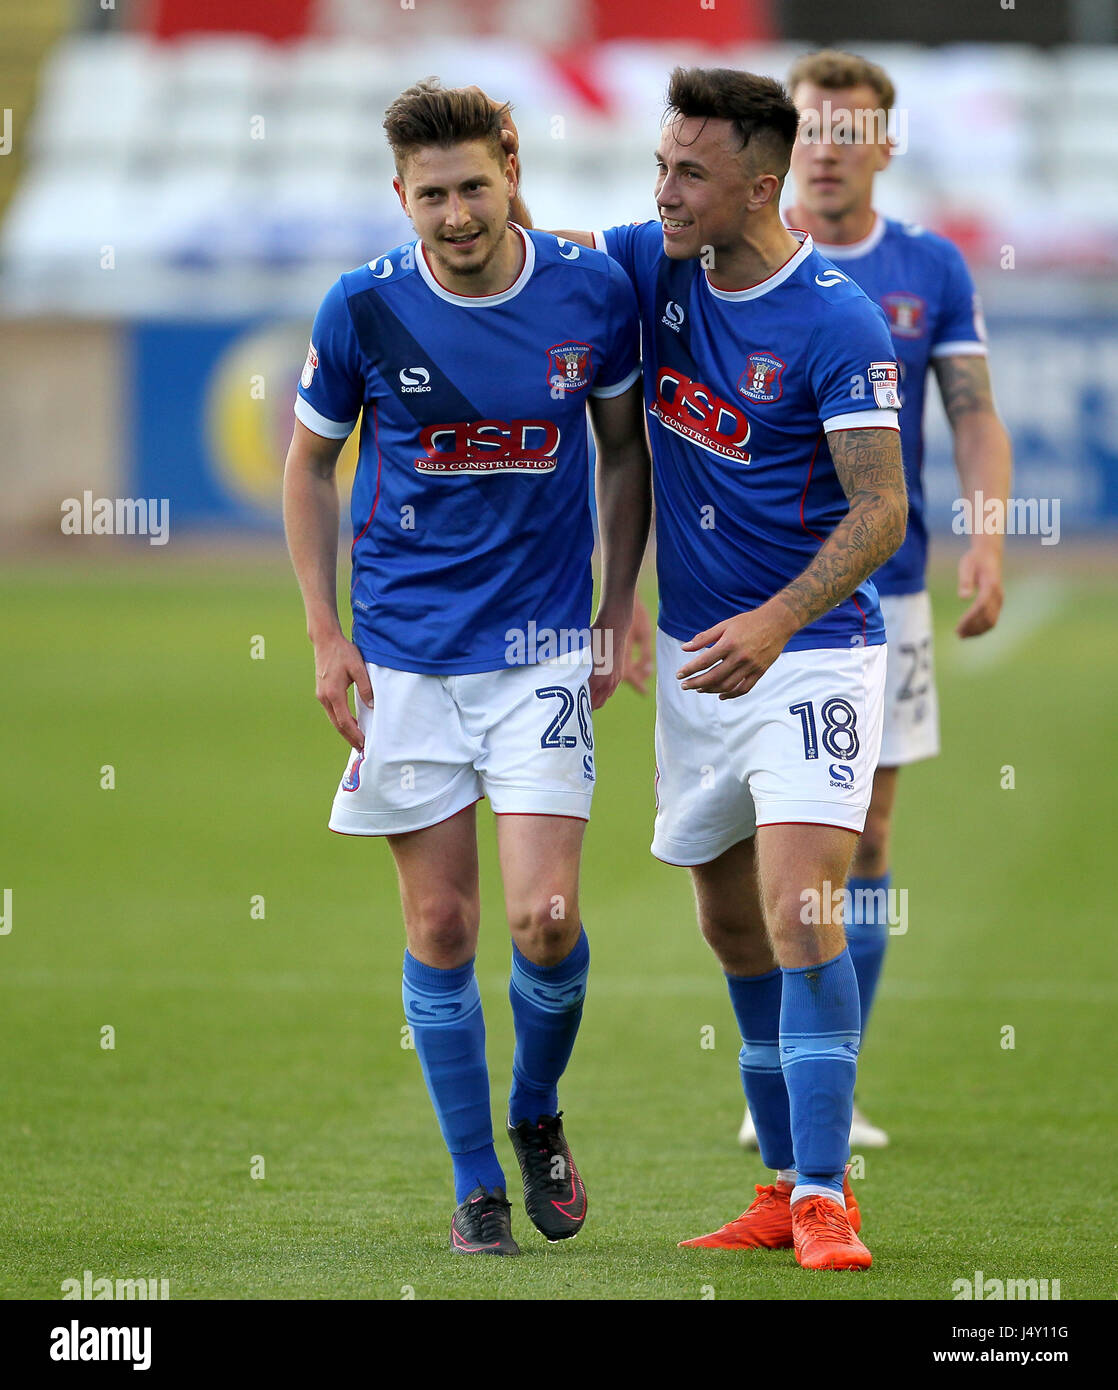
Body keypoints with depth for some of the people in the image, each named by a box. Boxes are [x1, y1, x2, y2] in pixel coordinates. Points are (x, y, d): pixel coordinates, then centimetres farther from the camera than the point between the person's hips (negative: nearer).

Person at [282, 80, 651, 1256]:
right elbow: (309, 463, 7)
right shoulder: (364, 309, -7)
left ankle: (536, 1113, 19)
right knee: (439, 925, 2)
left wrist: (620, 608, 5)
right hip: (405, 653, 0)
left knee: (546, 918, -10)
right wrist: (326, 633, 1)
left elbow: (623, 449, 10)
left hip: (541, 648, 0)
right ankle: (476, 1182, 16)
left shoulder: (592, 294, -6)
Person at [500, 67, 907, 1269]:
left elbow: (880, 512, -18)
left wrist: (776, 623, -30)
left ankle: (825, 1195, -15)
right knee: (730, 928, 11)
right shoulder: (652, 267, 1)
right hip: (696, 651, 7)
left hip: (811, 648, -7)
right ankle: (786, 1183, 20)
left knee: (799, 915, -18)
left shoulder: (834, 323, -17)